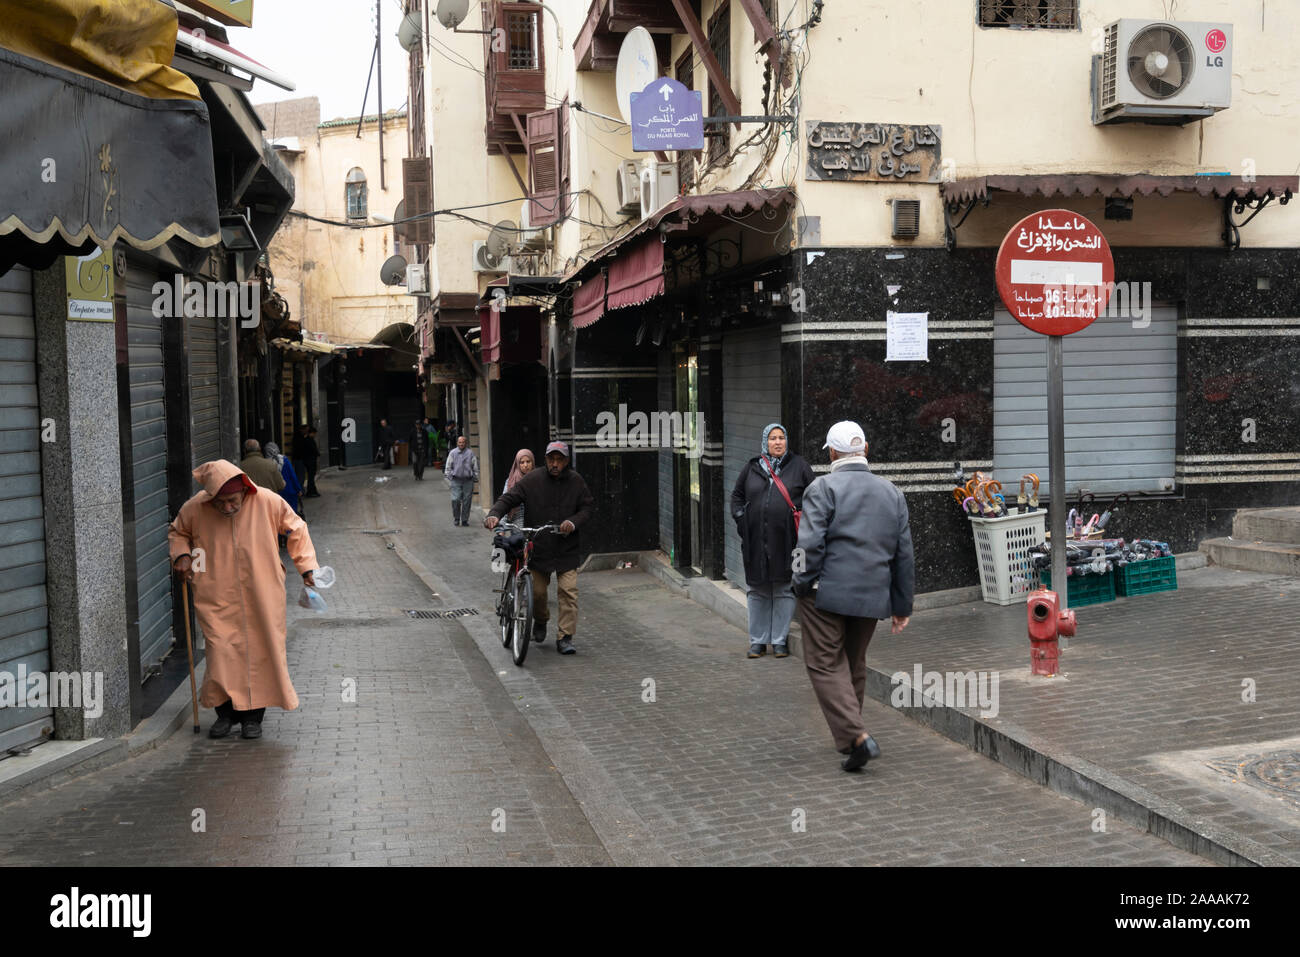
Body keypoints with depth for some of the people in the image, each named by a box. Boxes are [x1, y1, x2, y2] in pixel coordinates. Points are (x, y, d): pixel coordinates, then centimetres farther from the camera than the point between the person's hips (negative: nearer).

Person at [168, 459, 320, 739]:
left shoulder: (268, 503, -11)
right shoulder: (195, 509, -9)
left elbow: (296, 530, 5)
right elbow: (177, 532, 14)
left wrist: (306, 567, 1)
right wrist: (181, 555, -5)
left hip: (261, 597, 0)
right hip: (217, 599, 0)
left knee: (260, 652, 2)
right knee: (221, 653, -6)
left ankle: (252, 716, 14)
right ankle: (225, 712, 13)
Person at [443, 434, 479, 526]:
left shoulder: (470, 453, 5)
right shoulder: (453, 453, 6)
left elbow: (475, 467, 9)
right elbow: (448, 466, 12)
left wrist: (475, 478, 6)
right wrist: (449, 476, 5)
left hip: (468, 480, 0)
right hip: (456, 480, 0)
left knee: (466, 501, 1)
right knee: (455, 500, -10)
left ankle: (465, 520, 12)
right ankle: (456, 519, 6)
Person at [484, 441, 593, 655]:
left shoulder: (576, 481, 2)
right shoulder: (533, 480, -3)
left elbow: (587, 507, 7)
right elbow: (509, 498, -5)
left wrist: (574, 522, -12)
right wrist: (494, 514, -24)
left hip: (567, 548, 0)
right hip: (538, 547, 0)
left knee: (568, 591, -8)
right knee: (537, 591, 6)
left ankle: (565, 637, 0)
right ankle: (540, 622, 37)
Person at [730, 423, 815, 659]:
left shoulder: (799, 465, 3)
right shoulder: (752, 467, 8)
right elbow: (737, 495, 18)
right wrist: (740, 518, 4)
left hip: (786, 540, -2)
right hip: (756, 540, 2)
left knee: (784, 591, 3)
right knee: (758, 591, 7)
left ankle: (780, 640, 12)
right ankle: (758, 640, 16)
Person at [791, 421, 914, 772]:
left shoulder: (823, 488, -8)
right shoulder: (892, 493, 10)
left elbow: (811, 544, -18)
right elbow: (904, 554, 11)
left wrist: (803, 585, -5)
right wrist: (902, 605, 16)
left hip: (827, 593, -6)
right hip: (871, 597, 6)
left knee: (825, 665, 0)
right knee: (854, 664, 19)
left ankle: (856, 737, -13)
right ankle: (846, 733, 29)